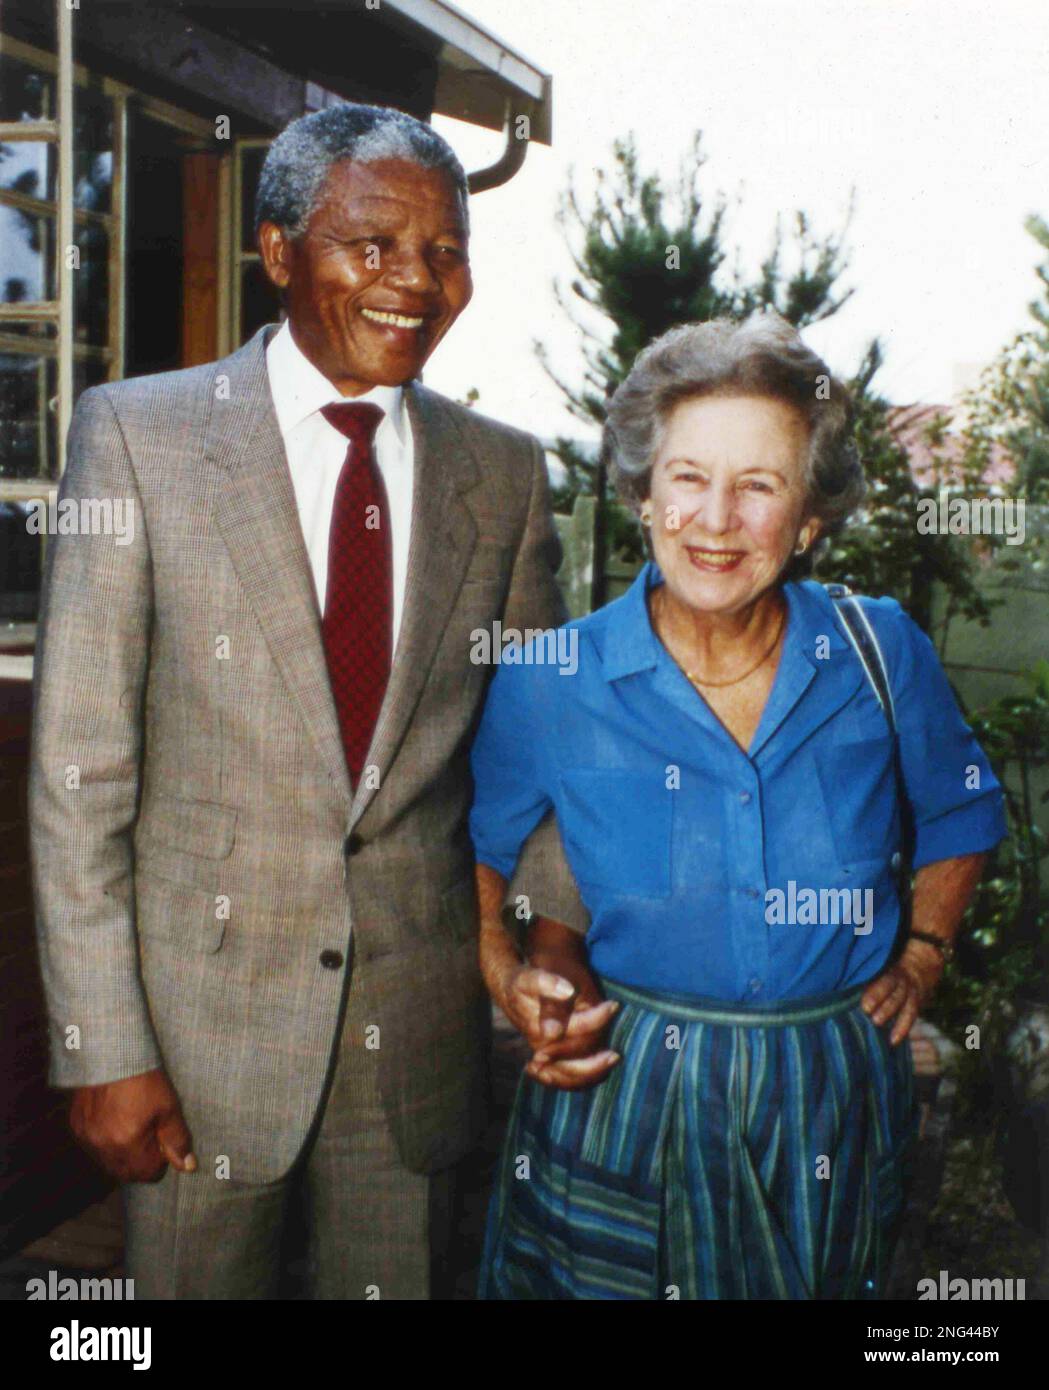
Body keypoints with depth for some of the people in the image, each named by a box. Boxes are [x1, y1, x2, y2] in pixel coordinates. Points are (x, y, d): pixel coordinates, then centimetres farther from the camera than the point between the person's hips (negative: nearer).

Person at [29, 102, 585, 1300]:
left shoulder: (503, 471, 2)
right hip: (206, 1005, -2)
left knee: (399, 1278, 18)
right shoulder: (137, 432, -8)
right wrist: (102, 1049, -10)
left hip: (419, 1016, 3)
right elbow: (78, 766, -9)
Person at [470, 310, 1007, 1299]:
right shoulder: (548, 686, -11)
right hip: (619, 1103, -1)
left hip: (833, 1111, 2)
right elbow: (482, 864, 3)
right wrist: (517, 984, -12)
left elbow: (959, 810, 14)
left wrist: (923, 951, 6)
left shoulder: (882, 653, -6)